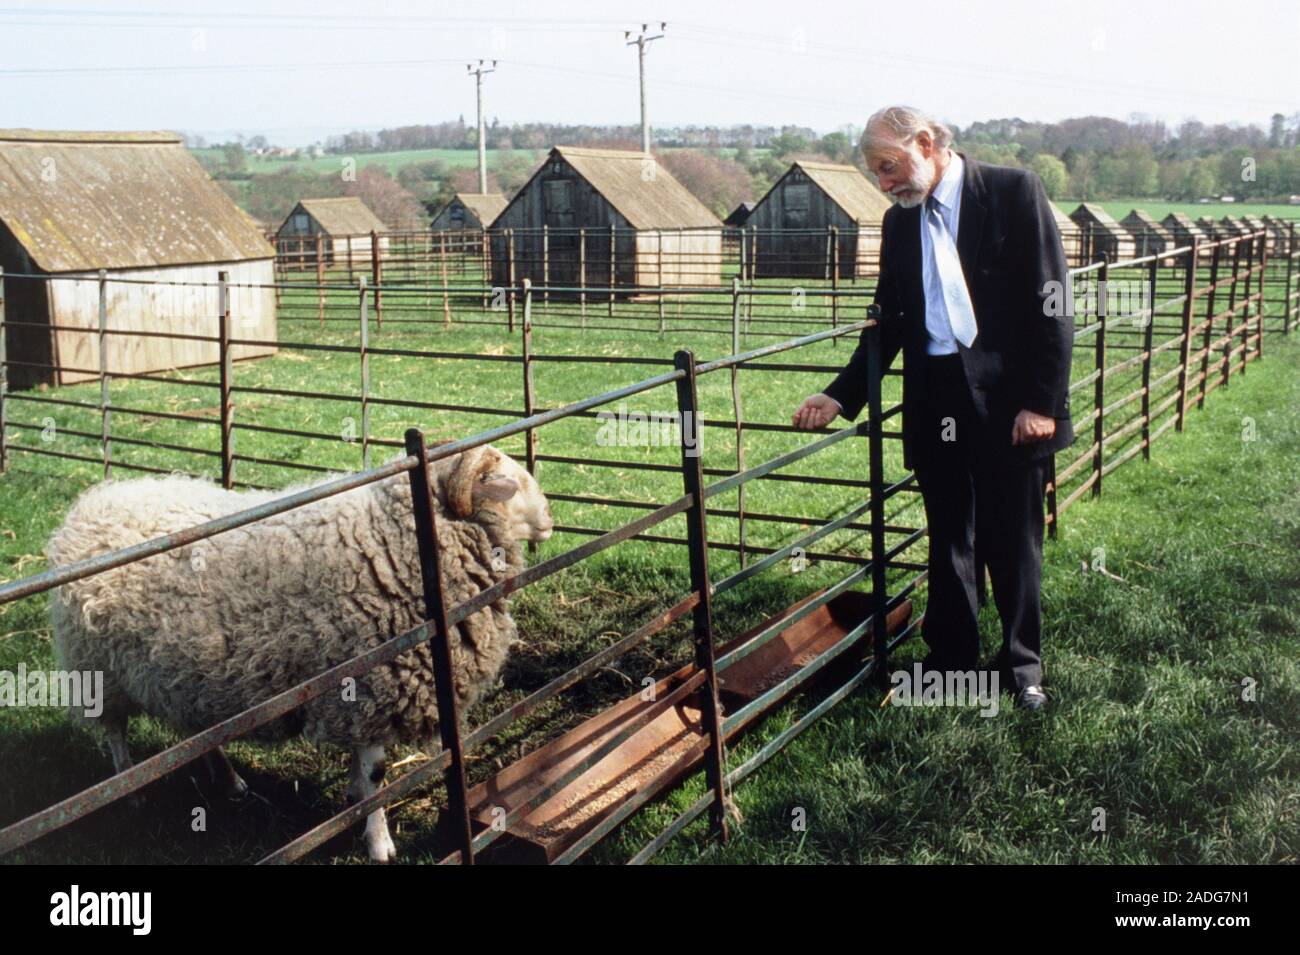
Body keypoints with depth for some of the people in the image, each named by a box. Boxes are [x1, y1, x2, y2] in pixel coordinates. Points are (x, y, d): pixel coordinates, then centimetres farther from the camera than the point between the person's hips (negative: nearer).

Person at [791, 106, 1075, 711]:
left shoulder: (1014, 193, -5)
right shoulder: (899, 223, 12)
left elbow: (1052, 301, -8)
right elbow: (890, 322, 17)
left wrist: (1041, 400, -13)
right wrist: (841, 397, 9)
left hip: (1009, 398, -4)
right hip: (936, 398, 5)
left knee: (1013, 539, 6)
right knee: (948, 538, 12)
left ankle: (1022, 663, 23)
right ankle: (950, 660, 26)